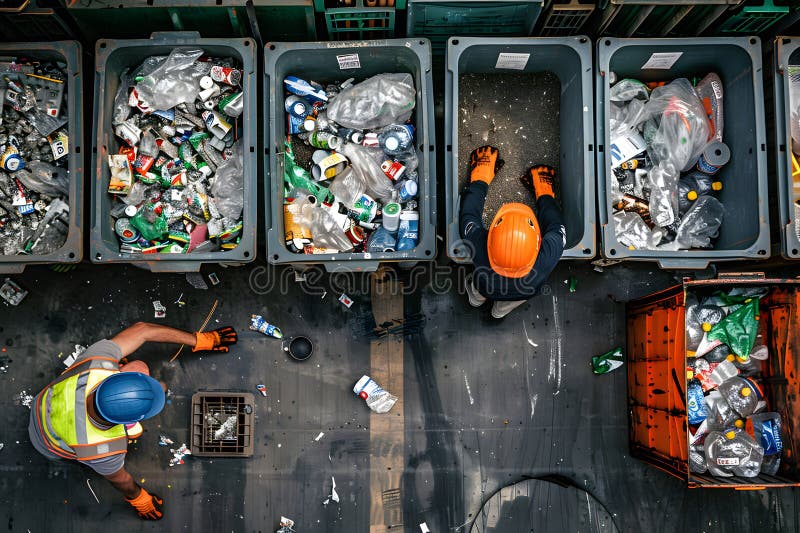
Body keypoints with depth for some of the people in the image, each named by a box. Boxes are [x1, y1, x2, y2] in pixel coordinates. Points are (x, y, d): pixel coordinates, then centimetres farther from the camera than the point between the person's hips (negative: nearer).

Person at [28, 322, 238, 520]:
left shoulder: (96, 361, -41)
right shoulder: (102, 452, -45)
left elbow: (141, 330, -26)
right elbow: (119, 478, -21)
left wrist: (200, 340, -21)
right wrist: (137, 498, 2)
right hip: (49, 448, -3)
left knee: (139, 368, -9)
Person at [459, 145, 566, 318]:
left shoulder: (479, 250, -46)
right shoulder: (547, 259, -45)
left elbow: (469, 214, -24)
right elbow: (556, 227, -21)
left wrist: (479, 179, -8)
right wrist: (544, 194, -4)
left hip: (485, 289, 0)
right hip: (523, 295, 1)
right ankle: (501, 309, 41)